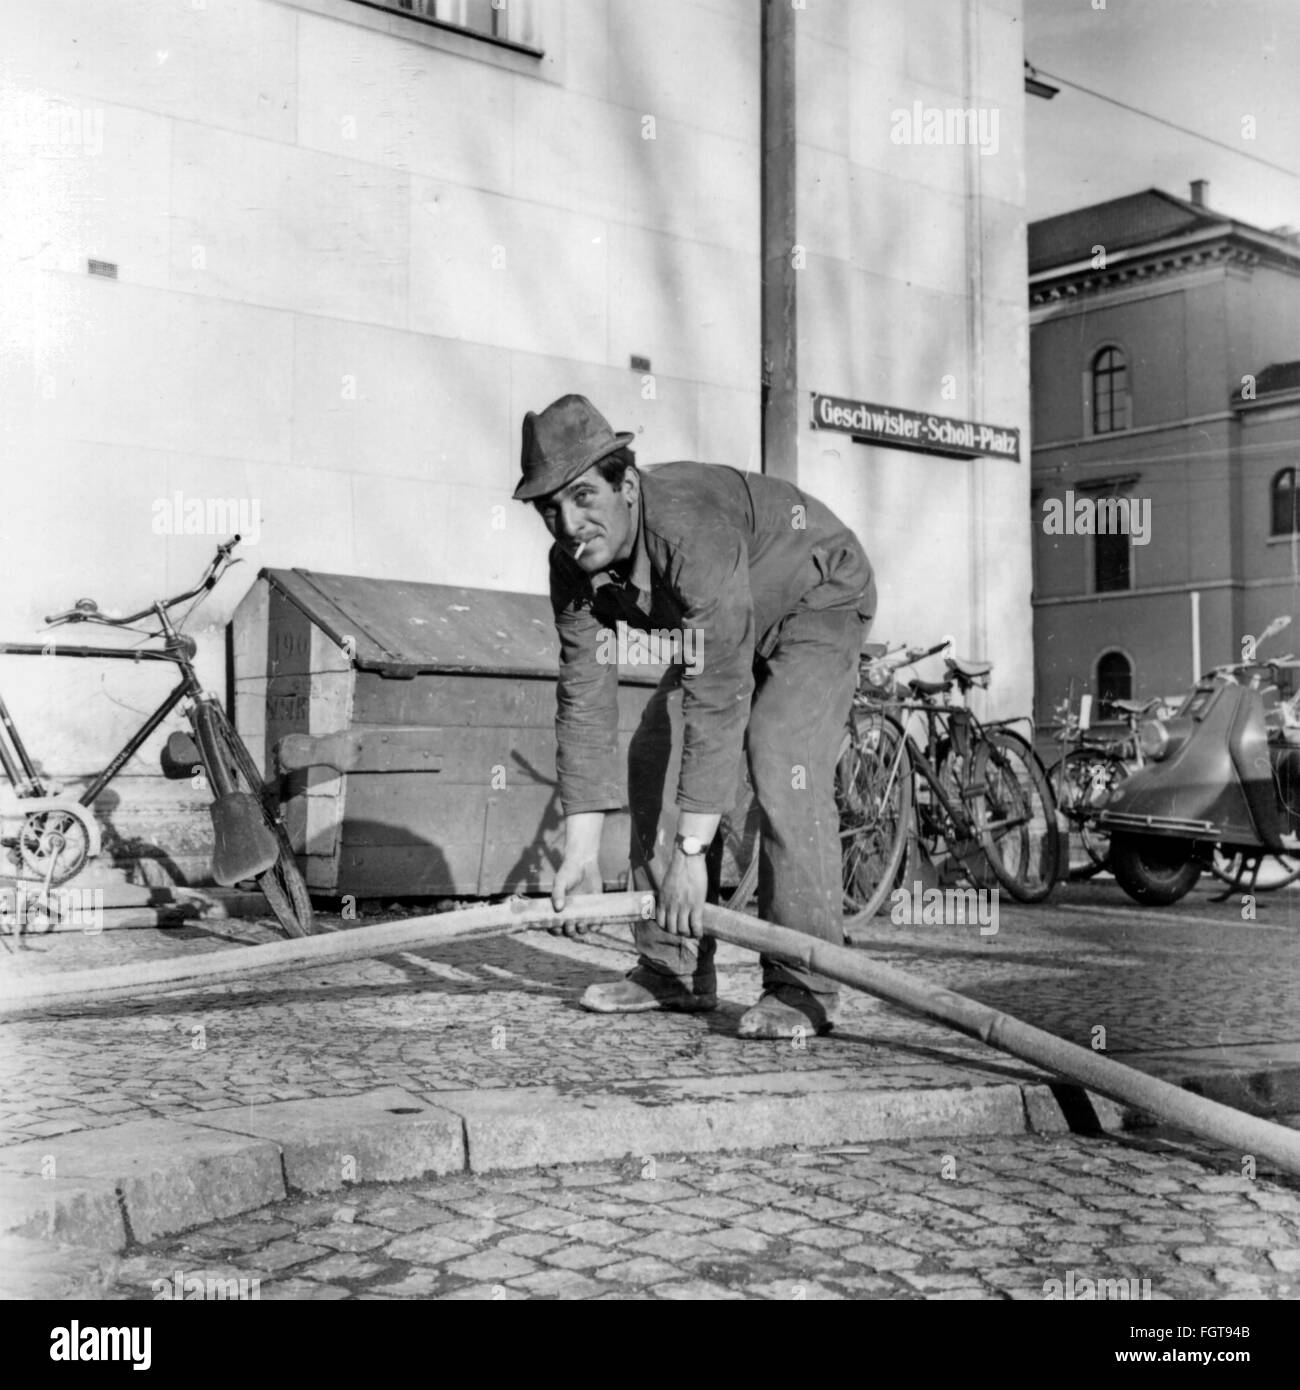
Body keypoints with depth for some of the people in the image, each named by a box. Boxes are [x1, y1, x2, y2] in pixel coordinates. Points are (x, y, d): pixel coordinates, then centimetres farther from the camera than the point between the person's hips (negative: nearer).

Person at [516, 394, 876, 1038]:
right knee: (651, 755, -2)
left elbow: (718, 696, -43)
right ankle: (674, 970, 6)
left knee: (782, 766, -26)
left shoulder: (692, 531, -41)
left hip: (819, 597, -8)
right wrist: (580, 851, -17)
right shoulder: (573, 564, -17)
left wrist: (691, 850, -42)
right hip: (727, 622, 8)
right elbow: (583, 699, -14)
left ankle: (802, 989, -17)